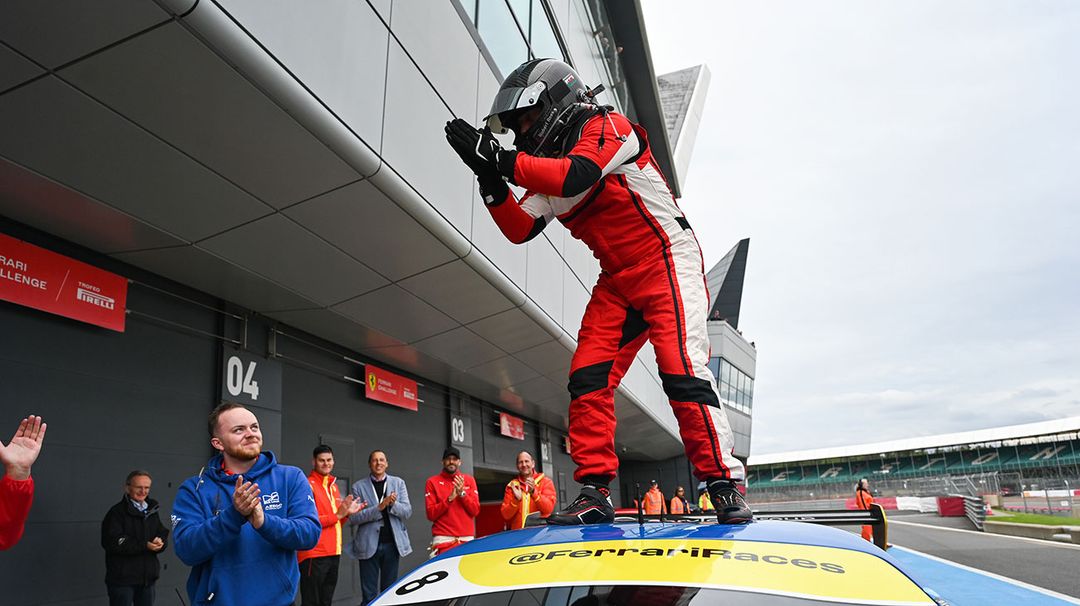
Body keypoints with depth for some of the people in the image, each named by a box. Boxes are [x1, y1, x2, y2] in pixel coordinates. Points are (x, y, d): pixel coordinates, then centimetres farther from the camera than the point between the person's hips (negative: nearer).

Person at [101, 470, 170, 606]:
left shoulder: (152, 511, 13)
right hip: (122, 579, -6)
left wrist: (159, 542, -14)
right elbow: (112, 542, -18)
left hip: (147, 577, 6)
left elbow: (163, 534, 10)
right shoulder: (117, 512, -8)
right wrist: (144, 546, -23)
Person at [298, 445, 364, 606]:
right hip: (314, 554, -8)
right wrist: (338, 514, -19)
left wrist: (347, 512, 4)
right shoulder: (308, 485, -10)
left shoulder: (333, 485, 16)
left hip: (334, 552, 8)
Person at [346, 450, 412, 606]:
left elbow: (407, 511, 1)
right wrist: (379, 508, -19)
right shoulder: (358, 486, 1)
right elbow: (352, 518, -7)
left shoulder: (398, 483, 7)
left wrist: (393, 504, -19)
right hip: (369, 545, -2)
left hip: (392, 543, 2)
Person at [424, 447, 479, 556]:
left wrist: (462, 493, -10)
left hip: (467, 538, 2)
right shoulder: (433, 482, 4)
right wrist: (449, 499, -14)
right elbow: (431, 514, -2)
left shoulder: (469, 480, 10)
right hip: (443, 539, -2)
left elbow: (475, 511, 3)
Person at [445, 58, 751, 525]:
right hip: (617, 279, 8)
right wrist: (489, 178, -8)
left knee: (682, 372, -18)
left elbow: (575, 178, -30)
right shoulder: (550, 164, 13)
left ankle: (725, 488, -9)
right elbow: (520, 230, 5)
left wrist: (500, 159, -29)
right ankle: (595, 493, 0)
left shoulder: (605, 126, -10)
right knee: (588, 377, -4)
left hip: (666, 262, -7)